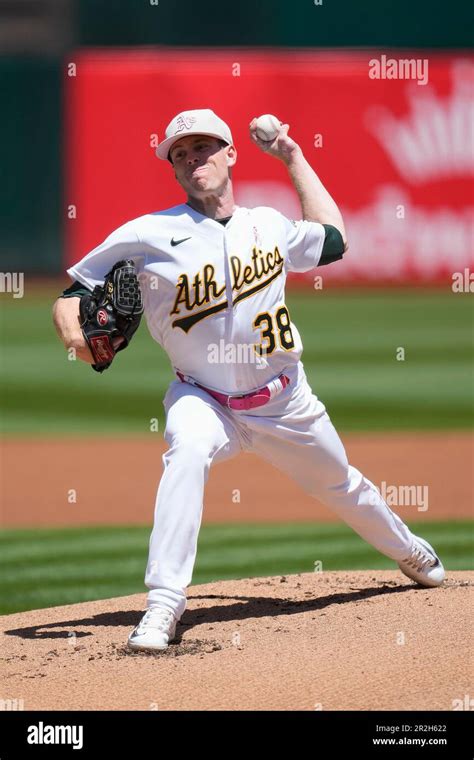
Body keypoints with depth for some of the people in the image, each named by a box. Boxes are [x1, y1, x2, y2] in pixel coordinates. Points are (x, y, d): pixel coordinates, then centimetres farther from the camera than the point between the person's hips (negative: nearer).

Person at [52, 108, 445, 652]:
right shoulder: (149, 235, -11)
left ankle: (410, 552, 53)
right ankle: (164, 603, -37)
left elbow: (333, 240, 19)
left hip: (286, 403, 4)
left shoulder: (268, 225, 1)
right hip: (203, 398, -3)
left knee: (342, 486, 20)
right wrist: (74, 334, -31)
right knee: (188, 449, -37)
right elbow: (77, 287, -8)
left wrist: (293, 158, 16)